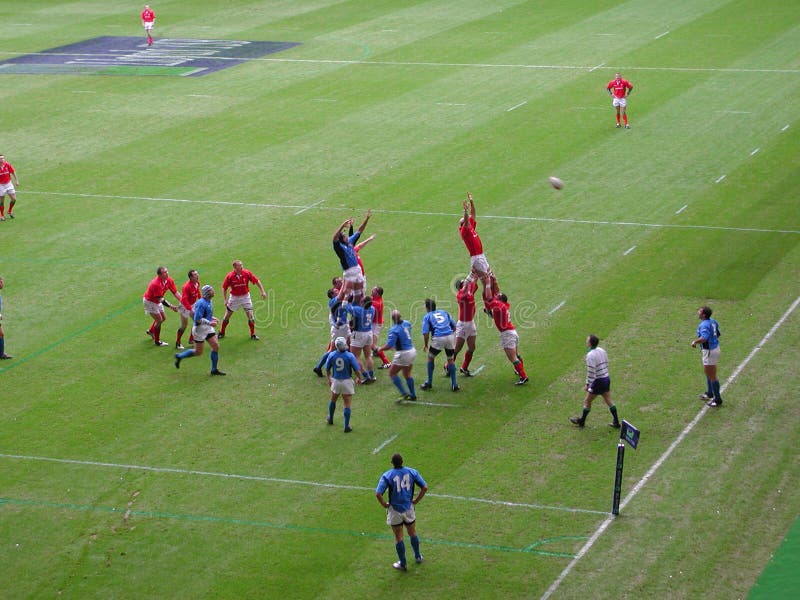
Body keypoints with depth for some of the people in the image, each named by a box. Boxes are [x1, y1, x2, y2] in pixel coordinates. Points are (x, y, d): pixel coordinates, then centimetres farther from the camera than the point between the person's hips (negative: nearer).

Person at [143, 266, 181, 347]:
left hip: (157, 301, 8)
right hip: (149, 301, -8)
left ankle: (151, 331, 44)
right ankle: (157, 341, 11)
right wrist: (171, 306, -42)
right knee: (159, 320, -6)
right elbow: (160, 299, -36)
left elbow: (175, 292, -11)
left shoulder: (169, 280, -13)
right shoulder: (156, 284, -37)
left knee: (163, 318, 19)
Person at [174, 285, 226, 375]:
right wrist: (209, 323, -23)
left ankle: (214, 370, 10)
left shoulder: (208, 302, 7)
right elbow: (198, 319, -25)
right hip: (200, 328, -9)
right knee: (198, 352, 3)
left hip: (208, 328, 9)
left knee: (216, 346, 0)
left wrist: (212, 318, 8)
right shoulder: (201, 303, -22)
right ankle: (179, 356, 24)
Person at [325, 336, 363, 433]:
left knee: (333, 400, 27)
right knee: (347, 405, 4)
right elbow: (357, 370, -14)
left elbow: (327, 369, 4)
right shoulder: (350, 356, -19)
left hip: (335, 381, 3)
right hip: (347, 381, -3)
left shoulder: (332, 355, -10)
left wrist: (329, 378, 24)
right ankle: (346, 426, 5)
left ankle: (330, 419, 44)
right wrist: (359, 378, 7)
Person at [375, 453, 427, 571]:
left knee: (398, 538, 10)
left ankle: (402, 564, 21)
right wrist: (416, 500, 5)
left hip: (395, 510, -3)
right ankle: (418, 557, 40)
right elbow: (425, 487, -5)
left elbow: (378, 494, -23)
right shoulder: (412, 472, -7)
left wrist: (384, 504, -6)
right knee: (413, 533, 24)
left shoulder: (387, 476, -16)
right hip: (409, 508, 3)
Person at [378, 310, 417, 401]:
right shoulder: (406, 324, 1)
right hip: (412, 351, 8)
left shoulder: (394, 330, -22)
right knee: (407, 374, 22)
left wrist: (380, 349, -8)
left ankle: (404, 393, 0)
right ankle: (413, 395, 28)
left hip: (403, 354, -8)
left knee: (392, 373, 6)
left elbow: (389, 345, -27)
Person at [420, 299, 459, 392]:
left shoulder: (427, 317, 9)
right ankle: (454, 385, 15)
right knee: (450, 359, 19)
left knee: (430, 358, 19)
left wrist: (426, 345, 12)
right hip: (450, 337, 3)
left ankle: (429, 383, 23)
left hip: (438, 338, -3)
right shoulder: (444, 312, 20)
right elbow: (454, 326, 19)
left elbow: (426, 333, -1)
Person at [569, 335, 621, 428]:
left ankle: (581, 421, 24)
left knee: (587, 401, 10)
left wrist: (588, 384, -14)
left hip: (598, 381, -7)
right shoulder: (602, 351, 4)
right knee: (608, 401, 15)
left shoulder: (590, 355, -21)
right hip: (606, 378, 7)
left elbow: (591, 371, -21)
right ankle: (616, 422, 17)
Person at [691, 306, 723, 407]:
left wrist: (695, 342, -23)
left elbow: (704, 338, -39)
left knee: (712, 376, 0)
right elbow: (718, 334, 16)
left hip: (709, 351, -10)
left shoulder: (704, 325, -24)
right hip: (715, 348, 10)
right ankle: (710, 393, 42)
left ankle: (717, 399, 7)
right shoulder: (713, 322, 5)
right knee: (708, 373, 26)